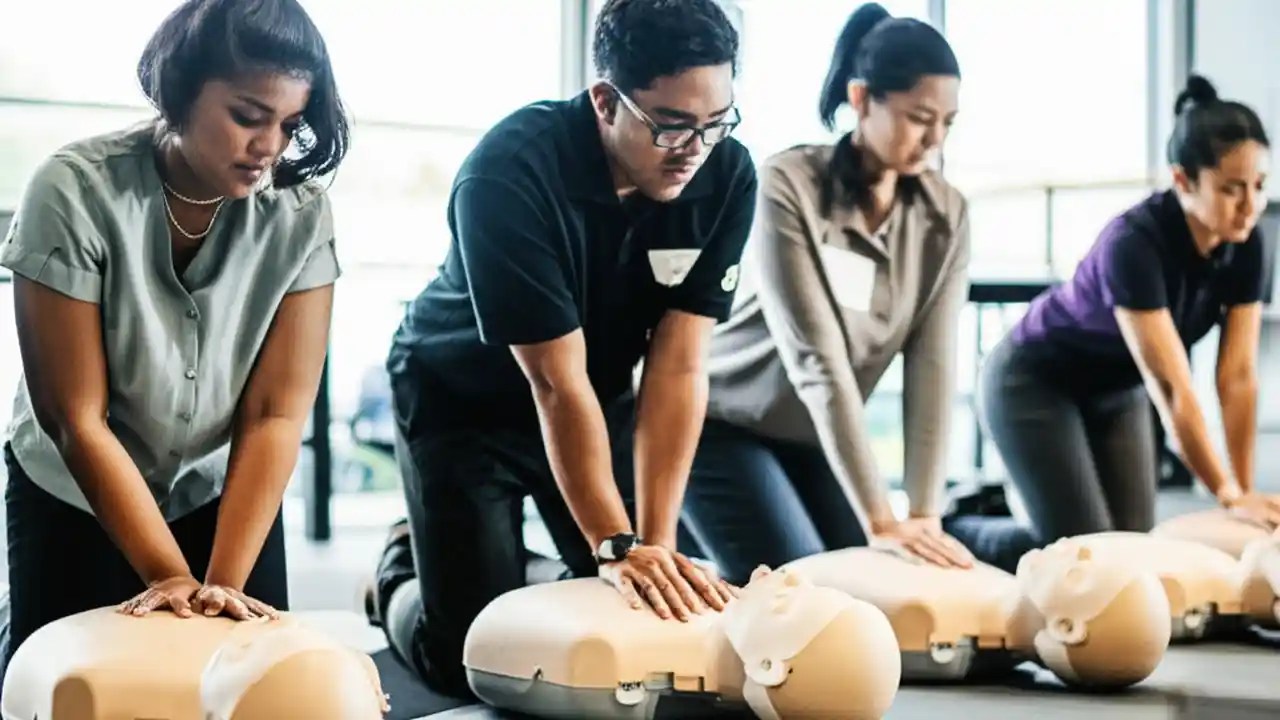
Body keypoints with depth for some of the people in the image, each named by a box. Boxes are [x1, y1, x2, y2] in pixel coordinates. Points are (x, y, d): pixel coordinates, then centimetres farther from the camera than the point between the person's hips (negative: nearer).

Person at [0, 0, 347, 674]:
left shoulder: (299, 212, -19)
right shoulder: (75, 191, -26)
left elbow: (275, 415, -19)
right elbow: (75, 418, -23)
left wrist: (225, 582, -27)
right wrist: (171, 575, -24)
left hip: (224, 498, 2)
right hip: (73, 500, -1)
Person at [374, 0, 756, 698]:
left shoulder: (727, 177, -21)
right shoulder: (508, 174, -34)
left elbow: (678, 365, -21)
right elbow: (556, 380, -33)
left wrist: (656, 544, -26)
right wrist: (618, 547, -35)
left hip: (598, 400, 4)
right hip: (460, 398, -4)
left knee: (664, 614, -1)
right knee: (471, 654, -7)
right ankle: (399, 573, 25)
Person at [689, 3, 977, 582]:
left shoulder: (944, 216, -7)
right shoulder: (789, 186, -24)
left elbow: (932, 366, -13)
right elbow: (817, 360, -29)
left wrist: (926, 512, -24)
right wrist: (880, 521, -33)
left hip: (819, 438, 5)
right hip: (725, 425, -5)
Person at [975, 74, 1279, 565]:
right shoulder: (1134, 242, -33)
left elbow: (1238, 376, -12)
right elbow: (1171, 387, -35)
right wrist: (1229, 494, -36)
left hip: (1116, 391, 7)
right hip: (1034, 384, -7)